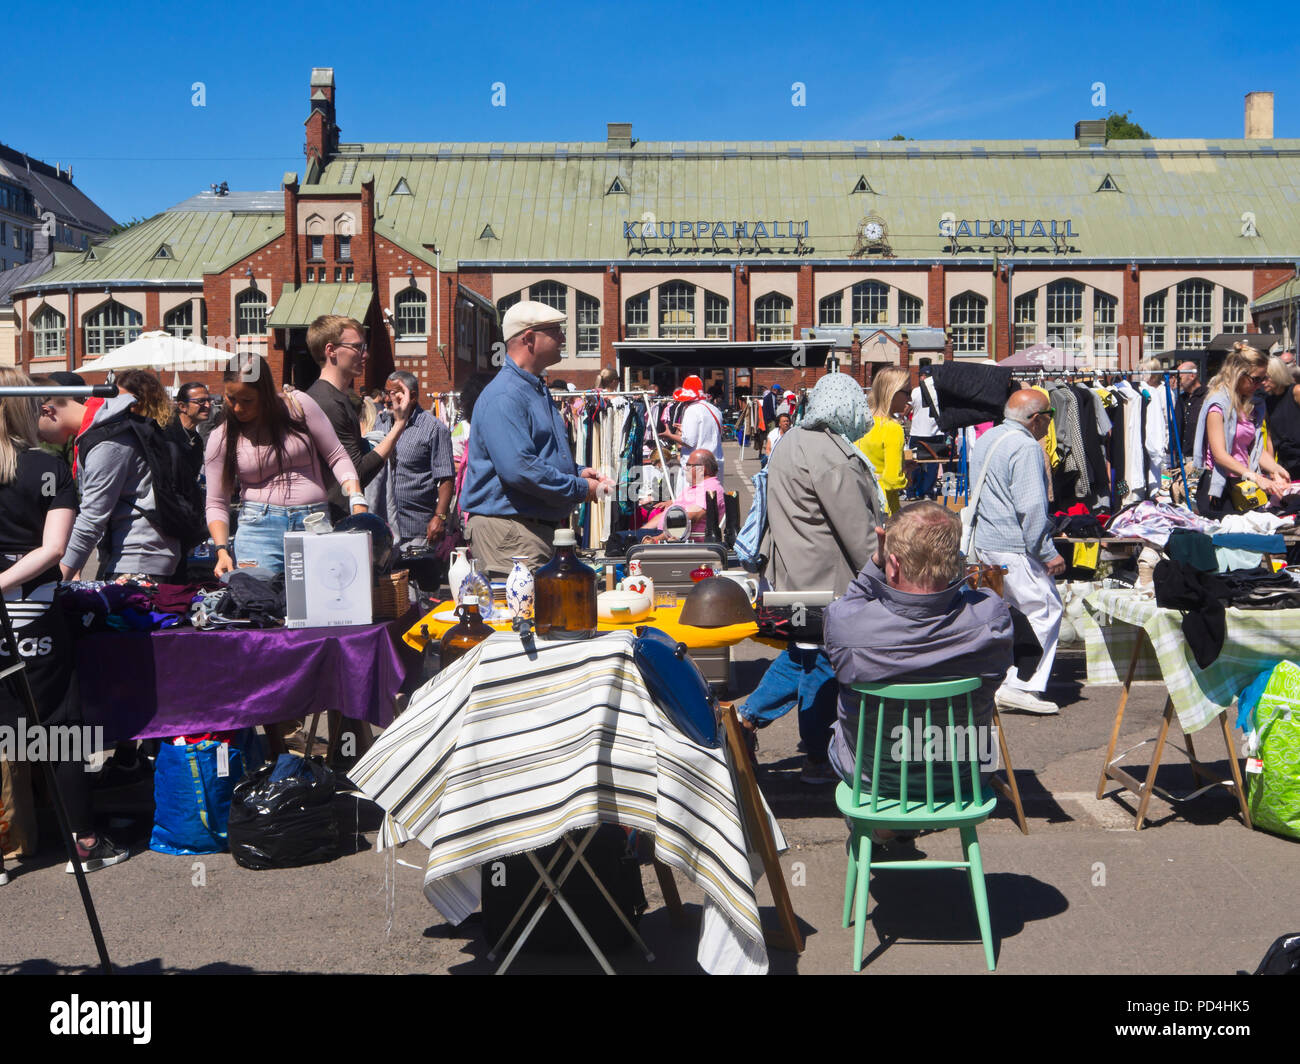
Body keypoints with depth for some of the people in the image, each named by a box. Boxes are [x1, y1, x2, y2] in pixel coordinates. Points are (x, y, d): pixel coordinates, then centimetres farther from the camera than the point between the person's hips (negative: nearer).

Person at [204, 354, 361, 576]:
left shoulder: (298, 405, 4)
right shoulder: (221, 439, 6)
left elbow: (337, 456, 6)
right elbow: (216, 503, 8)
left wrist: (357, 500, -7)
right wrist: (222, 550, -7)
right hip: (259, 526, 0)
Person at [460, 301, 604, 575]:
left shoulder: (537, 390, 19)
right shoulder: (504, 396, -16)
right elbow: (518, 468, -26)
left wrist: (577, 472, 12)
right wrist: (580, 489, -16)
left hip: (541, 526, 10)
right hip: (507, 529, -10)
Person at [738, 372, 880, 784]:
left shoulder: (791, 441, 10)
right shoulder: (831, 456, -21)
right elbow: (857, 529, -19)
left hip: (793, 569, 9)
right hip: (824, 578, -9)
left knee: (801, 654, 21)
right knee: (822, 662, 1)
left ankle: (748, 719, 24)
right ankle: (818, 761, 13)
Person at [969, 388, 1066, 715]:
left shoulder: (986, 439, 15)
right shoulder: (1025, 447, -16)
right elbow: (1031, 506, -23)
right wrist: (1048, 553, -18)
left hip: (983, 541, 10)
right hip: (1014, 547, -10)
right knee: (1045, 611, -4)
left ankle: (999, 683, 18)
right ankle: (1022, 686, -6)